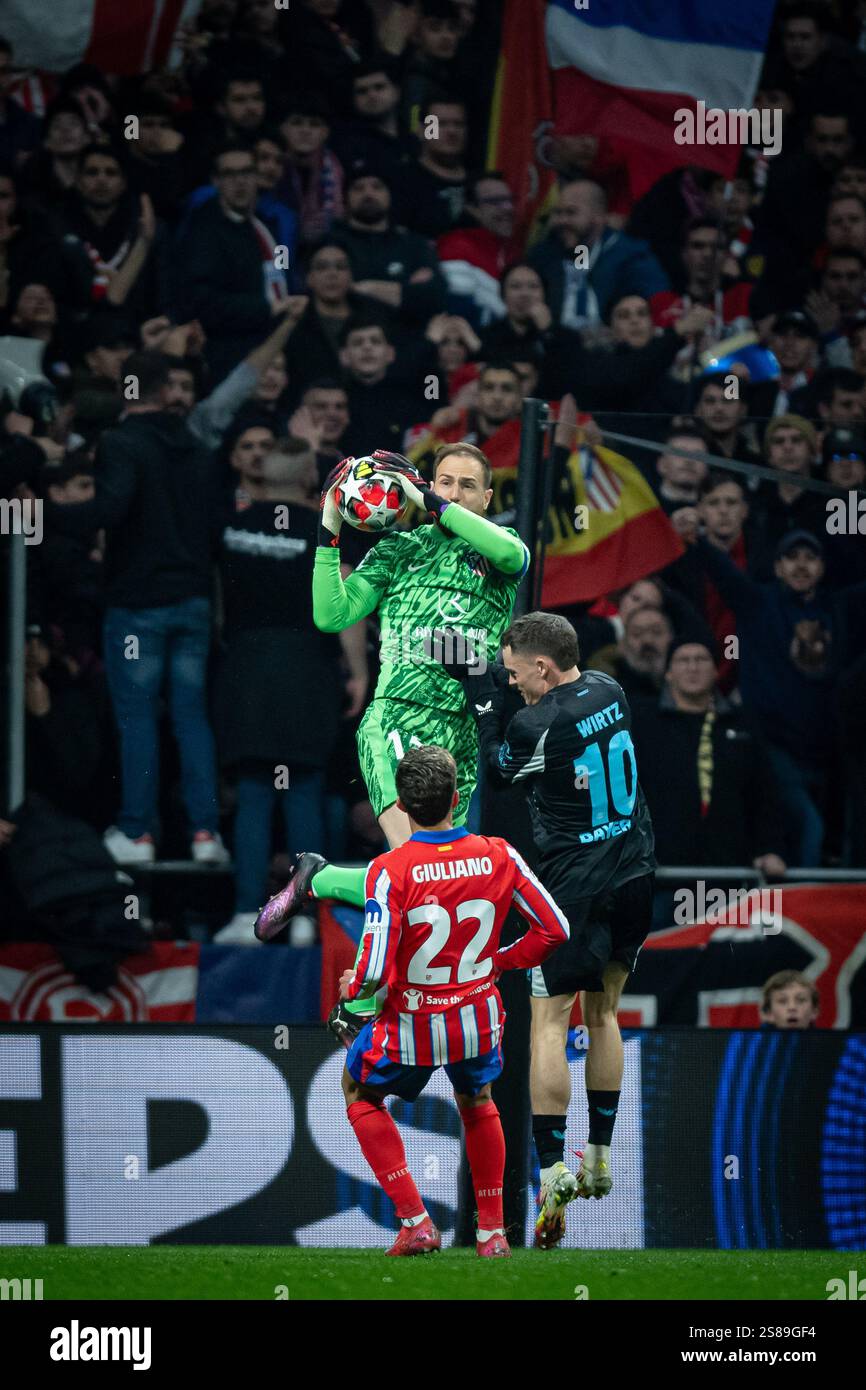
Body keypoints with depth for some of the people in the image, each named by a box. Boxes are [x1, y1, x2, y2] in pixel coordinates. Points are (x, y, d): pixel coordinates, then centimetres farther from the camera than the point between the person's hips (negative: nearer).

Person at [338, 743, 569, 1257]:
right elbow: (554, 929, -4)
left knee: (360, 1093, 26)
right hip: (479, 1017, 3)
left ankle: (415, 1222, 16)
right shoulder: (498, 856, -11)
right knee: (477, 1102, 34)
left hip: (412, 1025, -3)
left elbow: (374, 972, -24)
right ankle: (493, 1230, 35)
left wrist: (351, 986, -1)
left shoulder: (390, 871, -22)